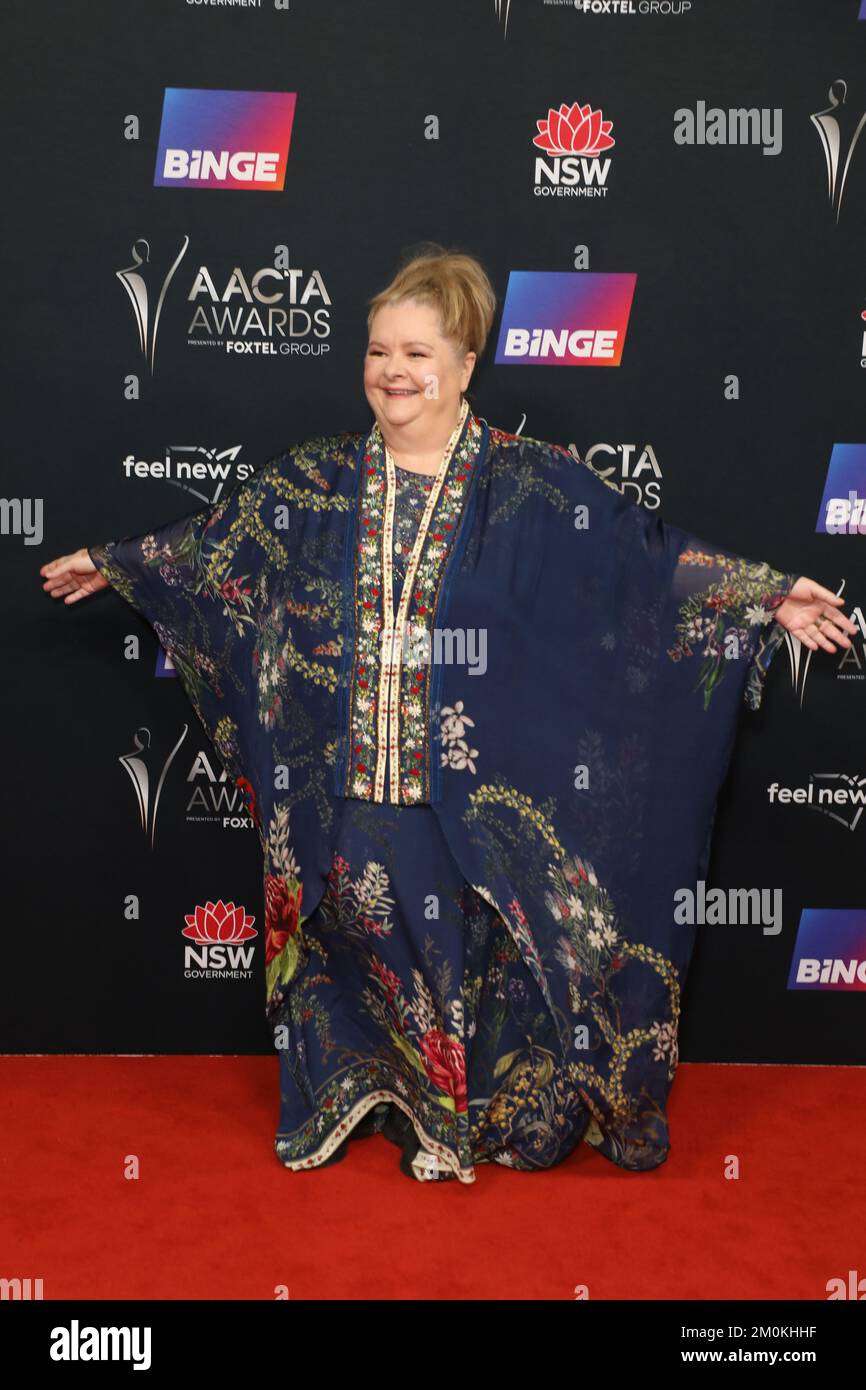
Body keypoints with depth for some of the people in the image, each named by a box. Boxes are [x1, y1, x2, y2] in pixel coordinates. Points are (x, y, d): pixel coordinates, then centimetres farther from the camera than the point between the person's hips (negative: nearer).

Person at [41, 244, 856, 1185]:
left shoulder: (529, 483, -4)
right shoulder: (319, 479, 5)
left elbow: (648, 555, -5)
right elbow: (211, 542, 17)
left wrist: (768, 594, -10)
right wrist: (111, 564, 25)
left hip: (472, 786, -2)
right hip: (348, 780, 2)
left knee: (463, 931, 7)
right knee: (357, 922, 11)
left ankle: (470, 1108, 28)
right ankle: (352, 1089, 33)